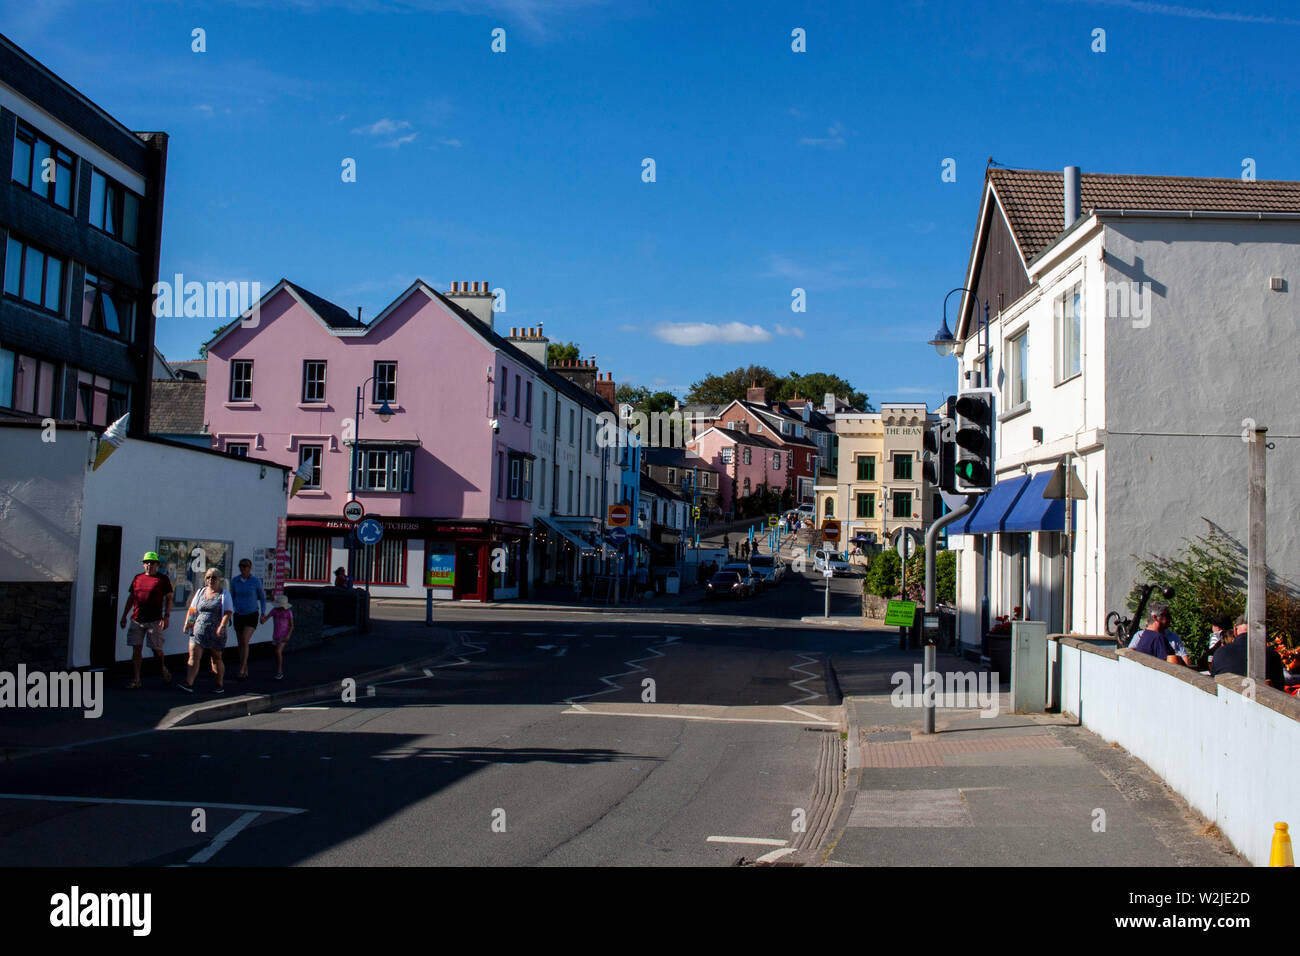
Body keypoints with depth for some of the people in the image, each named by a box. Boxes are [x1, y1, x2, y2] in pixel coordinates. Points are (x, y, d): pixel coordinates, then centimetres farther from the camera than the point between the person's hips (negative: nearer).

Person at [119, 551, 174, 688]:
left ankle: (164, 671, 25)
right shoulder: (137, 578, 13)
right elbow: (131, 598, 18)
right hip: (137, 620, 4)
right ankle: (135, 680, 4)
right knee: (136, 649, 1)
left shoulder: (163, 579, 2)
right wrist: (124, 616, 15)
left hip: (154, 620, -4)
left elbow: (168, 598, 0)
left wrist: (166, 617, -9)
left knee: (157, 650, 0)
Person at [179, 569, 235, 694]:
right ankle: (189, 684, -16)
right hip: (198, 631, 3)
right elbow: (192, 610, 17)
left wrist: (222, 626, -22)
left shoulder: (224, 594, 1)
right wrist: (187, 623, 4)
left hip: (215, 633, -3)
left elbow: (228, 612, -8)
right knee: (194, 656, -11)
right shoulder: (200, 592, 13)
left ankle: (220, 685, 21)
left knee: (217, 658, 7)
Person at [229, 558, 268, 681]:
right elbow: (232, 597, 12)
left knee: (244, 641, -20)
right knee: (241, 644, 7)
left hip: (252, 616, -4)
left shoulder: (256, 581, -9)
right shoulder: (235, 581, -2)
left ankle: (241, 671, -15)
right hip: (239, 615, 4)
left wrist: (263, 614, -5)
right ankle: (245, 672, 18)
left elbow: (262, 597, 4)